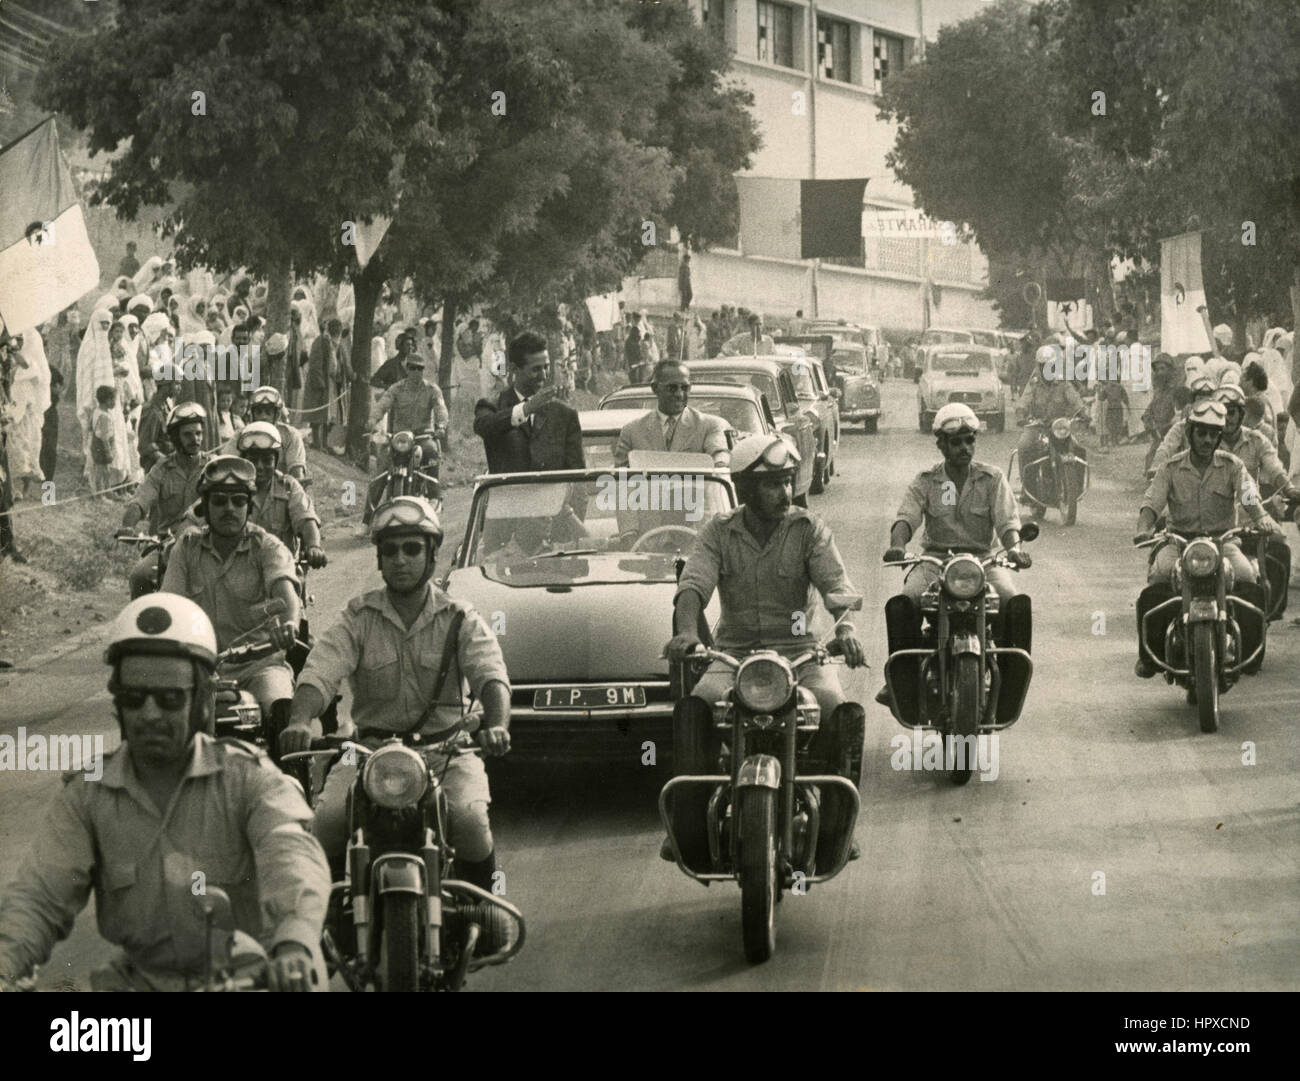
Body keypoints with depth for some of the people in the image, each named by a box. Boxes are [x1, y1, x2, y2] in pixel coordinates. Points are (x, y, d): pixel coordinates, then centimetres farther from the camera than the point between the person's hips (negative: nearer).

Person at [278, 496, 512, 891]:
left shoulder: (460, 619, 3)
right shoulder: (358, 618, 5)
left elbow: (491, 676, -12)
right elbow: (320, 673, -9)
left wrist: (495, 724, -35)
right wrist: (300, 720, -32)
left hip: (447, 750, -1)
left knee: (470, 821, -27)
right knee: (326, 821, -22)